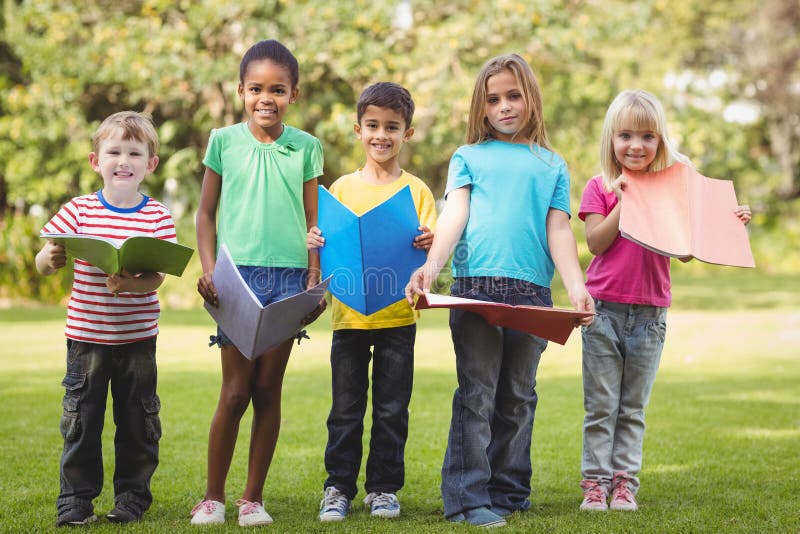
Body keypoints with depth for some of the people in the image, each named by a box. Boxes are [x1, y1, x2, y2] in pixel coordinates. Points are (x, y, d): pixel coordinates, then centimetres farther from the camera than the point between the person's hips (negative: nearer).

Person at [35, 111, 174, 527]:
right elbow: (42, 263, 1)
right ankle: (76, 498, 16)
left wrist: (132, 283, -31)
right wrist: (50, 259, -23)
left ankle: (132, 495, 22)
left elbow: (158, 277, -10)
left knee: (138, 420, 8)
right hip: (86, 335, 0)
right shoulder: (78, 211, -1)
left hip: (138, 338, 0)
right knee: (81, 418, 5)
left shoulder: (157, 217, -2)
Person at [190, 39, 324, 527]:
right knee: (235, 391, -3)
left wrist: (315, 276, 0)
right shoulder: (224, 142, 3)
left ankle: (254, 497, 13)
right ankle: (213, 496, 10)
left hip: (289, 277, 1)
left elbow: (312, 220, 9)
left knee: (269, 390, 4)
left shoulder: (306, 147, 5)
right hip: (237, 273, -1)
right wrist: (208, 268, -4)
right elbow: (207, 213, 8)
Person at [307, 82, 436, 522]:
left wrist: (430, 244, -21)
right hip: (349, 315, 1)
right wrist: (314, 242, -13)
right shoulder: (342, 188, 6)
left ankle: (383, 488, 16)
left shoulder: (416, 191, 3)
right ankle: (338, 487, 14)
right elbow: (328, 241, 9)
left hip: (398, 316, 0)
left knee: (392, 410, 6)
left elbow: (429, 249, 1)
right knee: (345, 410, 5)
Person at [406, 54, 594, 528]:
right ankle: (468, 498, -4)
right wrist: (430, 268, -15)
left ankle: (509, 491, 16)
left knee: (518, 397, 7)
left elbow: (559, 230, 9)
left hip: (533, 293, 2)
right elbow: (454, 217, 2)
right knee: (477, 395, -5)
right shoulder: (468, 157, 14)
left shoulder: (552, 165, 18)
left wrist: (576, 287, -7)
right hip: (475, 287, -2)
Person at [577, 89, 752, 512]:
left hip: (650, 314, 2)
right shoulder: (600, 188, 1)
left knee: (633, 409, 8)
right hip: (604, 309, -2)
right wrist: (624, 203, -16)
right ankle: (595, 483, 6)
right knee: (601, 406, 1)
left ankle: (625, 482, 14)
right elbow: (596, 243, -9)